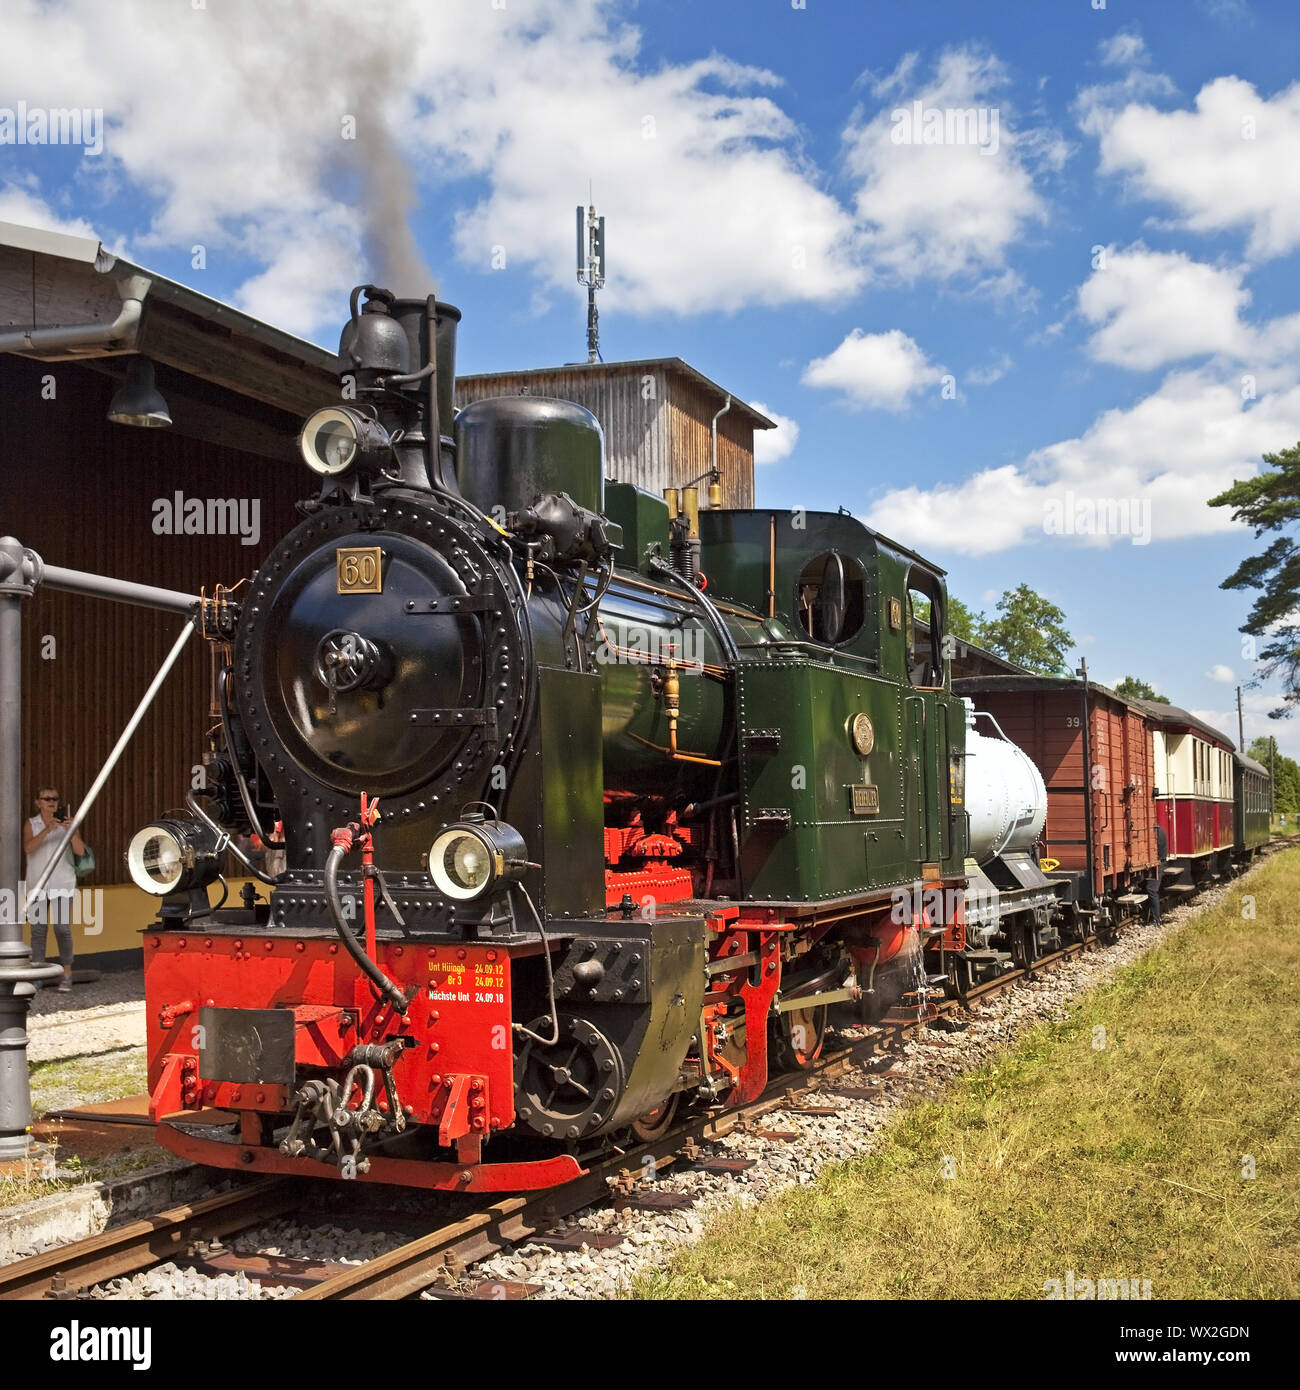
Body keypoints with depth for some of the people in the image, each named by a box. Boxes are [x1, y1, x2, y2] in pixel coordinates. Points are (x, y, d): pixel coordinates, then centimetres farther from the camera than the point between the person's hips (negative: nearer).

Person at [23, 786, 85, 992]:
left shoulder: (67, 823, -2)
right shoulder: (31, 824, 1)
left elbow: (80, 851, -13)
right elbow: (28, 848, -17)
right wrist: (47, 830, -31)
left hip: (62, 883, -2)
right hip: (37, 884, 2)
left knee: (62, 928, -7)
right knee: (38, 930, 3)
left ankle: (67, 976, -4)